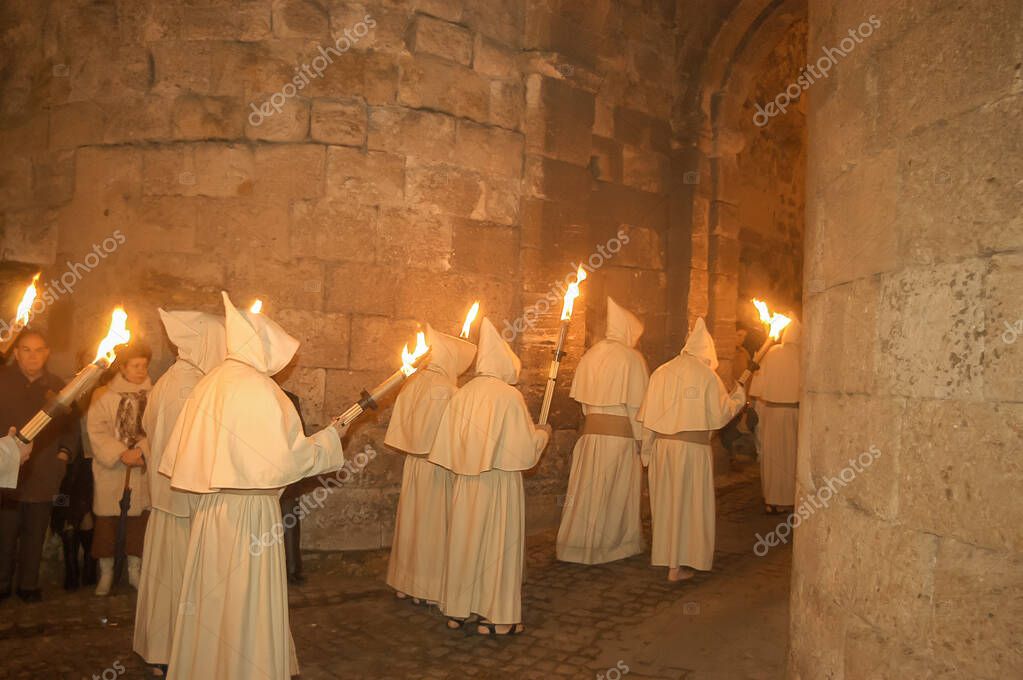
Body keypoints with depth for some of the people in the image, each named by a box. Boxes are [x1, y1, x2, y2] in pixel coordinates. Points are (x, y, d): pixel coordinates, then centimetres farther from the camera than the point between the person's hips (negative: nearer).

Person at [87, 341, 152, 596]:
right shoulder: (104, 397, -1)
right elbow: (97, 431, -7)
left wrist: (141, 451, -18)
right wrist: (120, 453, -17)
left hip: (142, 471, 1)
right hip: (110, 470, -1)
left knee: (140, 519, 7)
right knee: (106, 520, 4)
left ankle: (135, 570, 22)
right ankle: (106, 573, 19)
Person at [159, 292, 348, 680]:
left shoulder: (211, 383, 6)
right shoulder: (257, 387, -17)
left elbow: (184, 451, 9)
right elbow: (287, 455, -18)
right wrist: (330, 437, -4)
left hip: (210, 508, 8)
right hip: (247, 511, -8)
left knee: (213, 594, 18)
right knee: (246, 598, 3)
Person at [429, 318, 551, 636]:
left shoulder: (463, 394, 0)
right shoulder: (509, 395, -13)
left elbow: (447, 445, 3)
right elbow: (525, 447, -10)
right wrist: (543, 433, 8)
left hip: (466, 483, 5)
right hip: (499, 482, -5)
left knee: (465, 539, 14)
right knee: (497, 543, 5)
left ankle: (457, 609, 24)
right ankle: (495, 616, 11)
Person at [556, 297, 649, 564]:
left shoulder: (591, 355, 4)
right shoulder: (632, 358, -9)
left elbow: (582, 397, 6)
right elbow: (637, 405, -10)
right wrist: (642, 441, -5)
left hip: (591, 431, 4)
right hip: (621, 433, -4)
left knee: (588, 489, 12)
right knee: (619, 493, 8)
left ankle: (579, 543, 19)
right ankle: (615, 544, 18)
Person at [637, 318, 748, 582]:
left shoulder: (661, 372, 3)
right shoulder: (707, 375, -8)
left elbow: (648, 416, 4)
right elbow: (723, 412, -2)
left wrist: (647, 450, 12)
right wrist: (739, 389, 14)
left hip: (662, 445, 4)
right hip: (694, 448, -4)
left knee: (664, 499, 17)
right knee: (688, 501, 4)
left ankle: (660, 552, 29)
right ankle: (677, 565, 8)